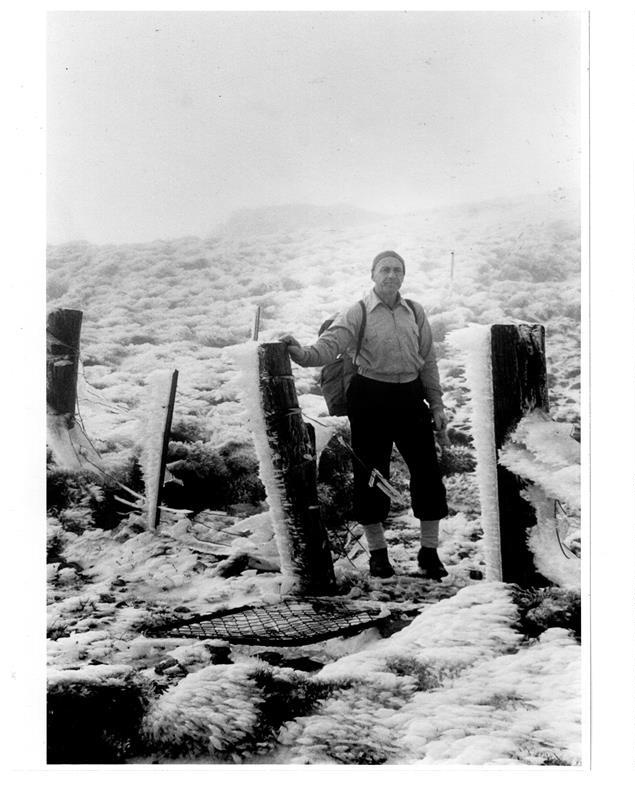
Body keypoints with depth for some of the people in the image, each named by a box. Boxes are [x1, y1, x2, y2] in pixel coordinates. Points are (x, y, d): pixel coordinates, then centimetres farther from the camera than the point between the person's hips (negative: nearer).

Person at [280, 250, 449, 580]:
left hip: (410, 397, 3)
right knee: (370, 474, 4)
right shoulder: (357, 314, -3)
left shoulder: (415, 312, 8)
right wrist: (301, 352, -35)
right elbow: (328, 347, -15)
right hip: (370, 398, -3)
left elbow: (428, 360, 12)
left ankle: (429, 551, 17)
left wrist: (436, 404, 11)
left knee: (427, 470, 2)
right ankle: (378, 552, 21)